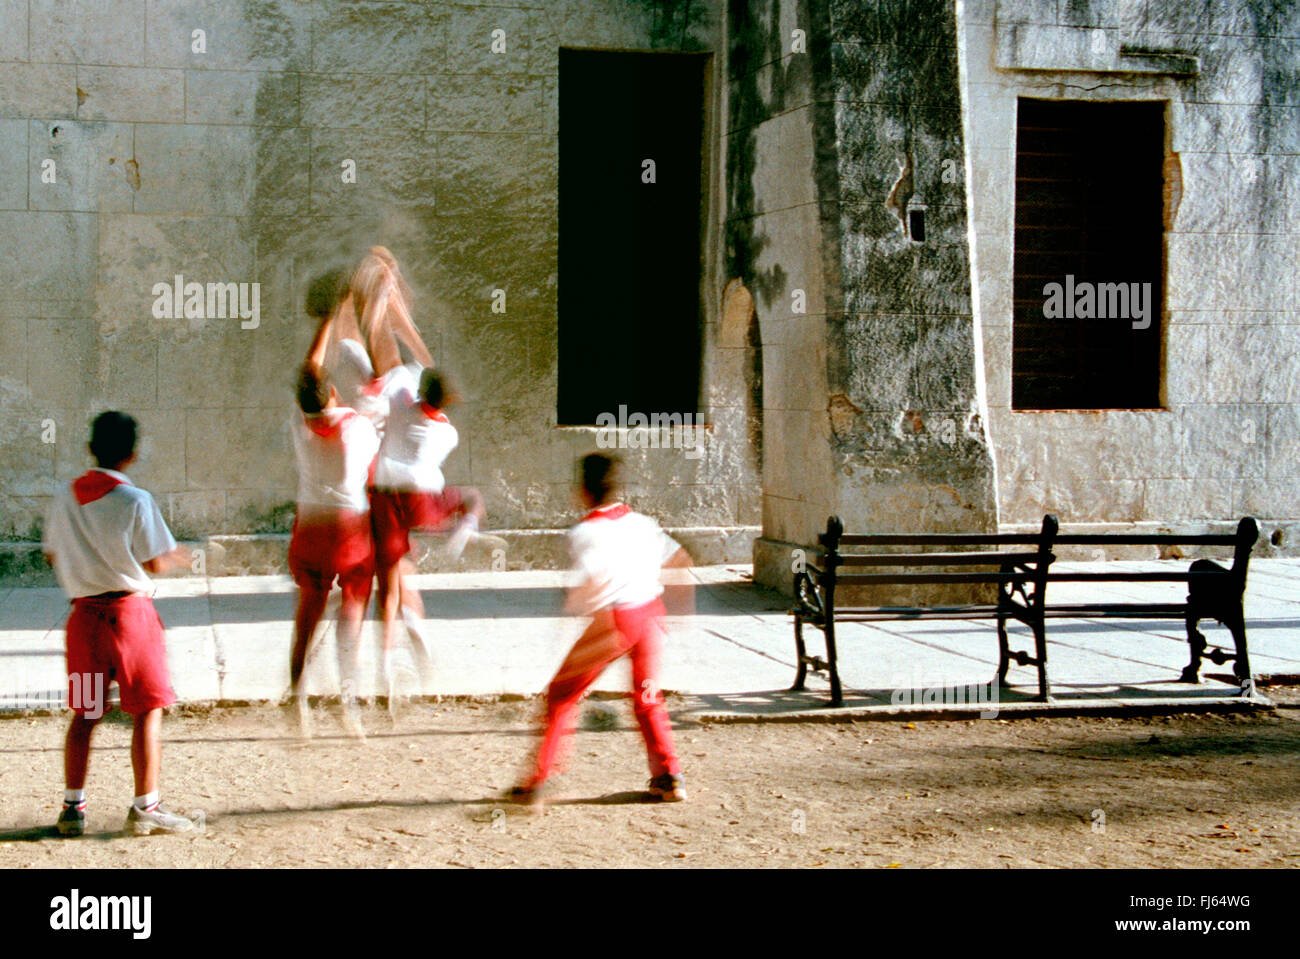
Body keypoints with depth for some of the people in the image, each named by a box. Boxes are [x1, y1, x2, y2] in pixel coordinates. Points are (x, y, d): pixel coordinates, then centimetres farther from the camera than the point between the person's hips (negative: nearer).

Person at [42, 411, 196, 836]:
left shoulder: (65, 498, 4)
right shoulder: (135, 501, -11)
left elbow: (52, 555, 12)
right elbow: (155, 563, -11)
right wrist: (175, 558, 10)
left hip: (83, 612, 5)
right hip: (129, 610, -5)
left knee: (83, 714, 13)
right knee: (148, 710, 3)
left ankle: (73, 807, 14)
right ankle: (145, 807, 3)